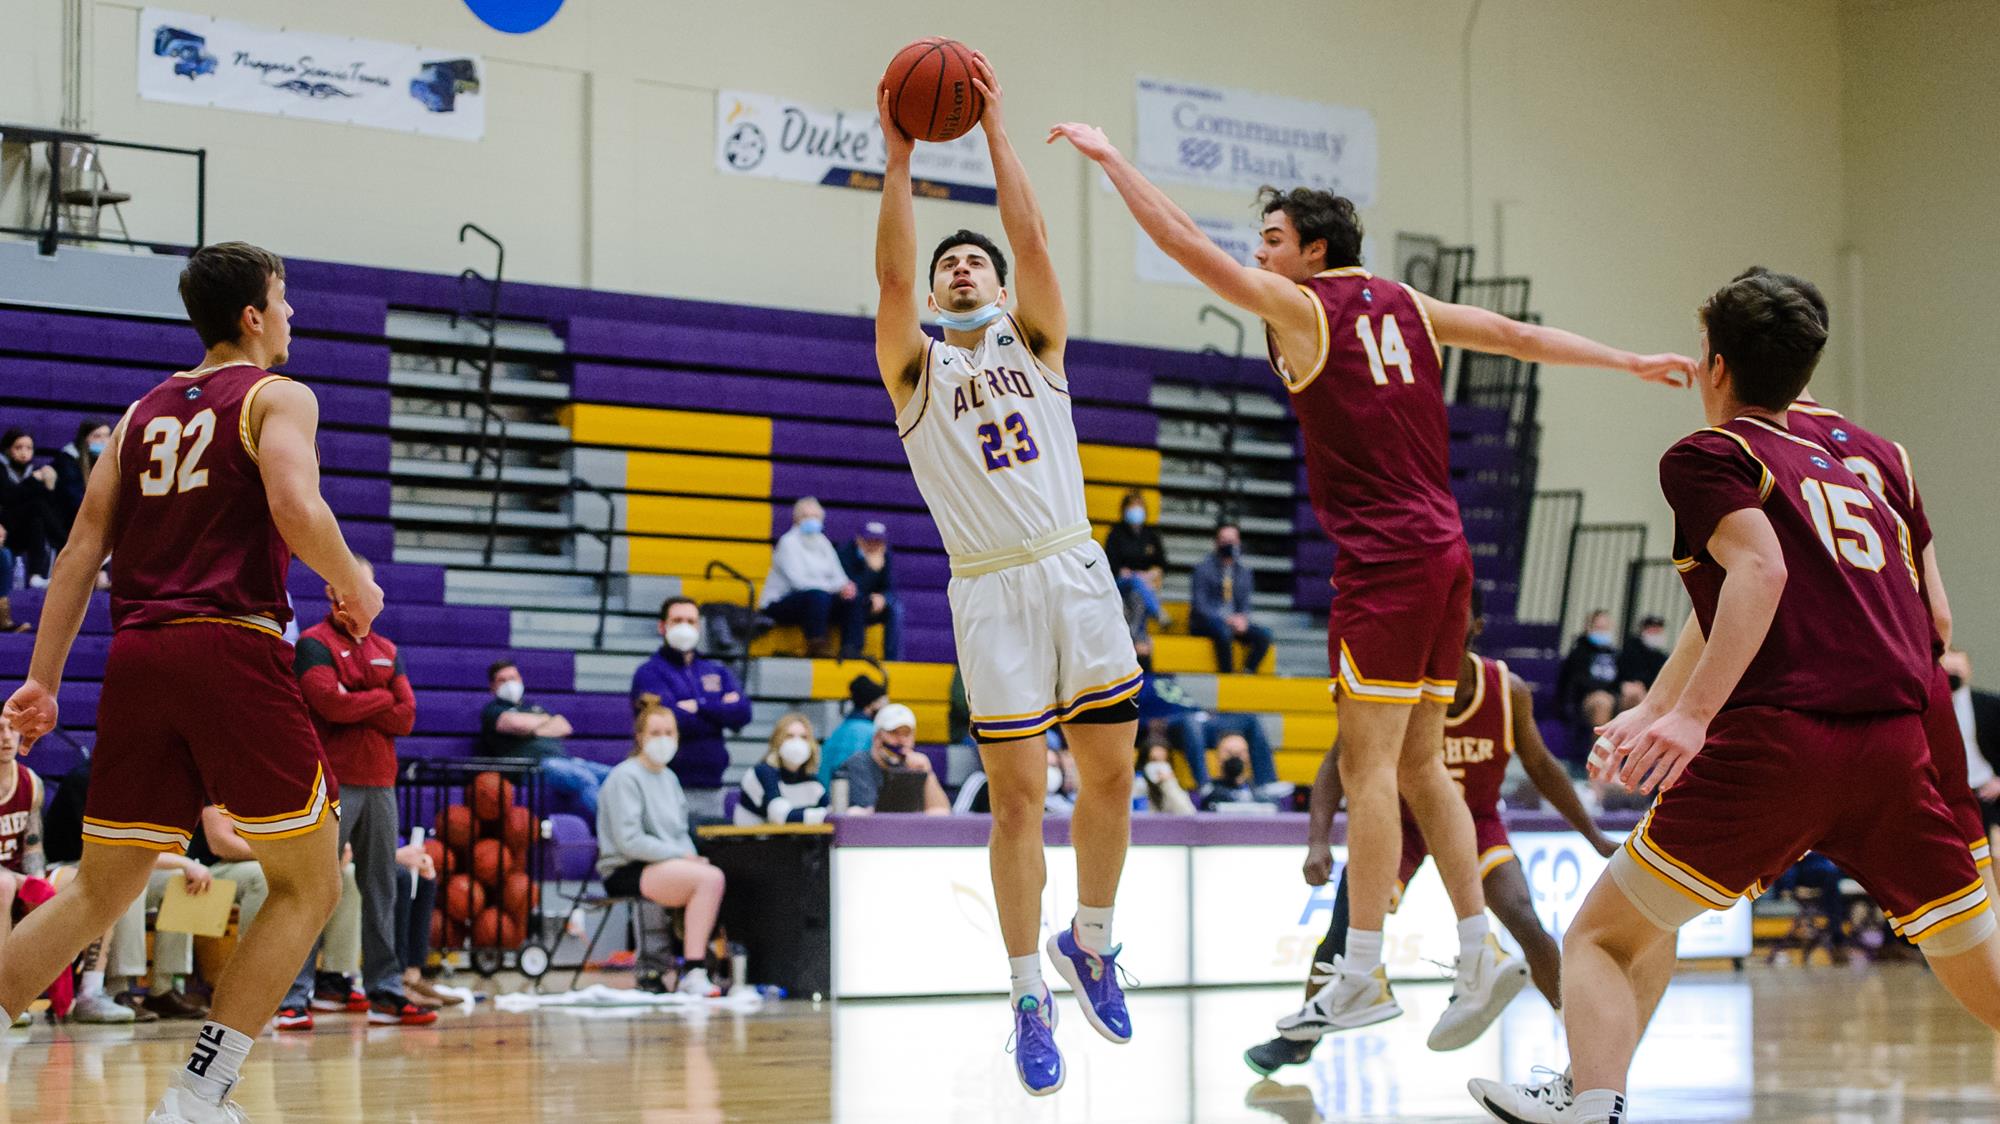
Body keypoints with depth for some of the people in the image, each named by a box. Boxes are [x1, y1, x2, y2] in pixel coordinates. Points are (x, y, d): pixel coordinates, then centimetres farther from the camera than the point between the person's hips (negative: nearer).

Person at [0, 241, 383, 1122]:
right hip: (233, 652, -6)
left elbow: (82, 549, 14)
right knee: (309, 884, 4)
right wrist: (355, 587, 1)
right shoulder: (277, 397, 2)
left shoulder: (143, 412, 20)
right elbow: (298, 510, -16)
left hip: (137, 655, 6)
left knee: (98, 894, 13)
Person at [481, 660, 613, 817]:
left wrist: (536, 731, 0)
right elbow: (515, 723, -7)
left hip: (563, 758, 6)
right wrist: (545, 720, 11)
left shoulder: (535, 707, 33)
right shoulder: (492, 710, 16)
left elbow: (565, 727, 17)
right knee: (584, 779, -35)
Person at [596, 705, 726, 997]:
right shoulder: (626, 777, -7)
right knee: (709, 878, -28)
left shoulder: (669, 778, 19)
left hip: (668, 865, 8)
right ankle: (691, 974, -28)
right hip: (626, 871, -8)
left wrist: (692, 857, 0)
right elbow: (630, 841, -15)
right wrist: (682, 856, -16)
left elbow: (681, 833, 22)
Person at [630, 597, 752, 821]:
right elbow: (674, 721, -14)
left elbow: (742, 713, 1)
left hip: (711, 788, 5)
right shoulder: (649, 673, 1)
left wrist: (697, 706, -10)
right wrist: (720, 713, -2)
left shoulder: (718, 672, 18)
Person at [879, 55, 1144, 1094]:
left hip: (1077, 571, 2)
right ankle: (1029, 999, 4)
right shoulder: (915, 367, 10)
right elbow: (892, 276, -8)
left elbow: (1032, 241, 0)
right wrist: (898, 158, -11)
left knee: (1110, 774, 2)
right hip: (991, 590, -2)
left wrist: (995, 125, -4)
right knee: (1017, 797, -4)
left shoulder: (1034, 342, 14)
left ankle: (1090, 941, 25)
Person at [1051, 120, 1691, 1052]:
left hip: (1383, 561, -8)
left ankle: (1361, 976, -7)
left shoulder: (1300, 305, -4)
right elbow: (1523, 336, 19)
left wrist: (1109, 159, 0)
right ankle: (1480, 956, 10)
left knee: (1368, 762, -7)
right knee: (1418, 764, 12)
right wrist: (1629, 362, 29)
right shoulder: (1406, 306, 15)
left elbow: (1184, 242, -7)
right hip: (1444, 554, 8)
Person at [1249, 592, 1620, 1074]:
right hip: (1402, 818, -1)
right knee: (1351, 922, -16)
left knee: (1528, 927, -18)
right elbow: (1340, 764, -17)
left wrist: (1595, 836, 2)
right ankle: (1301, 1033, 7)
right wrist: (1319, 841, -31)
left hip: (1476, 821, 1)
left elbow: (1540, 766, 0)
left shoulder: (1509, 691, -16)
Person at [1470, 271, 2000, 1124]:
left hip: (1777, 739, -5)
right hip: (1896, 746, 5)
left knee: (1601, 938, 5)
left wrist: (1692, 716, -21)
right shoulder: (1854, 463, 28)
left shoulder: (1708, 455, 7)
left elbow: (1761, 571, -13)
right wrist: (1651, 712, 37)